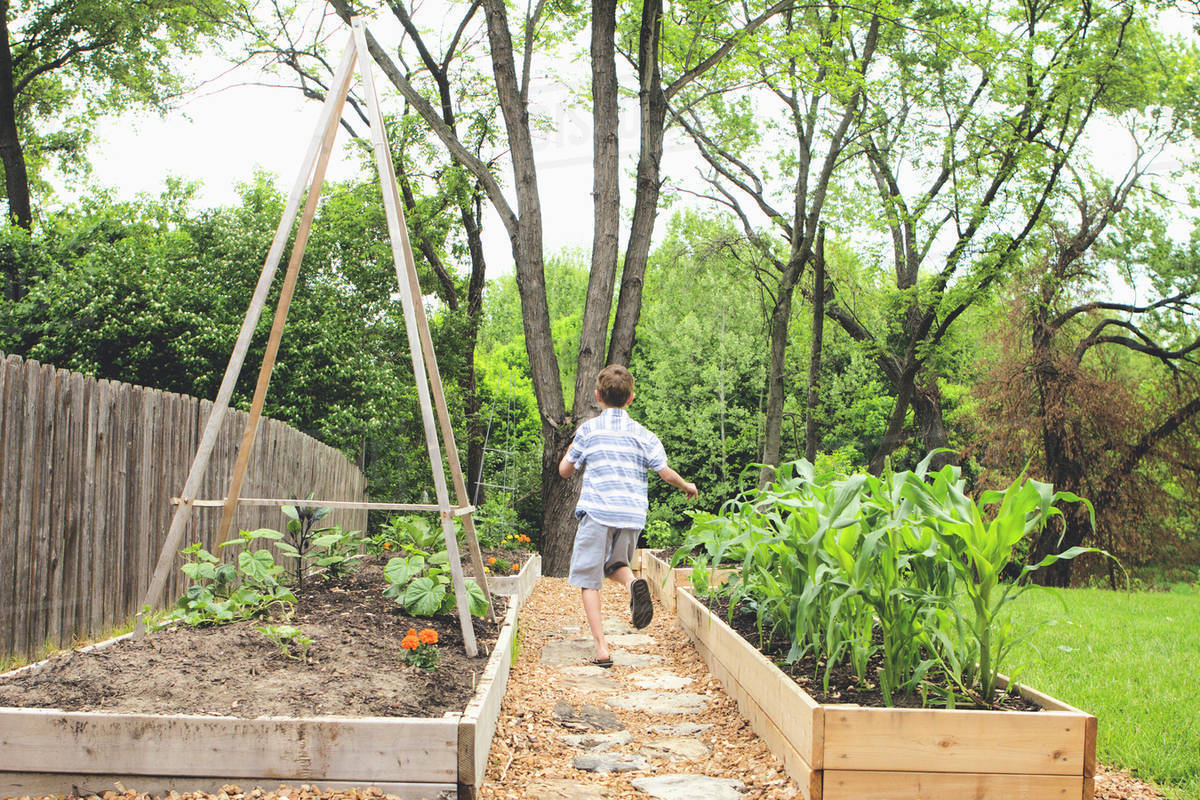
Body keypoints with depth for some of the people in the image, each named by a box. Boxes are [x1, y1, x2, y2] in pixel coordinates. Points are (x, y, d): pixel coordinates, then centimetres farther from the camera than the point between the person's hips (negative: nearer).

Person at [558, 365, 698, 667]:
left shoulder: (589, 429, 0)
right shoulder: (643, 434, 6)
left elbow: (565, 470, 7)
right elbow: (666, 473, 4)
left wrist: (575, 444, 25)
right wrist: (687, 487, 25)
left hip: (597, 511, -3)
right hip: (632, 514, 3)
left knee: (589, 580, 4)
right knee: (615, 564, 26)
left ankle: (601, 647, -7)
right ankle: (633, 583, -10)